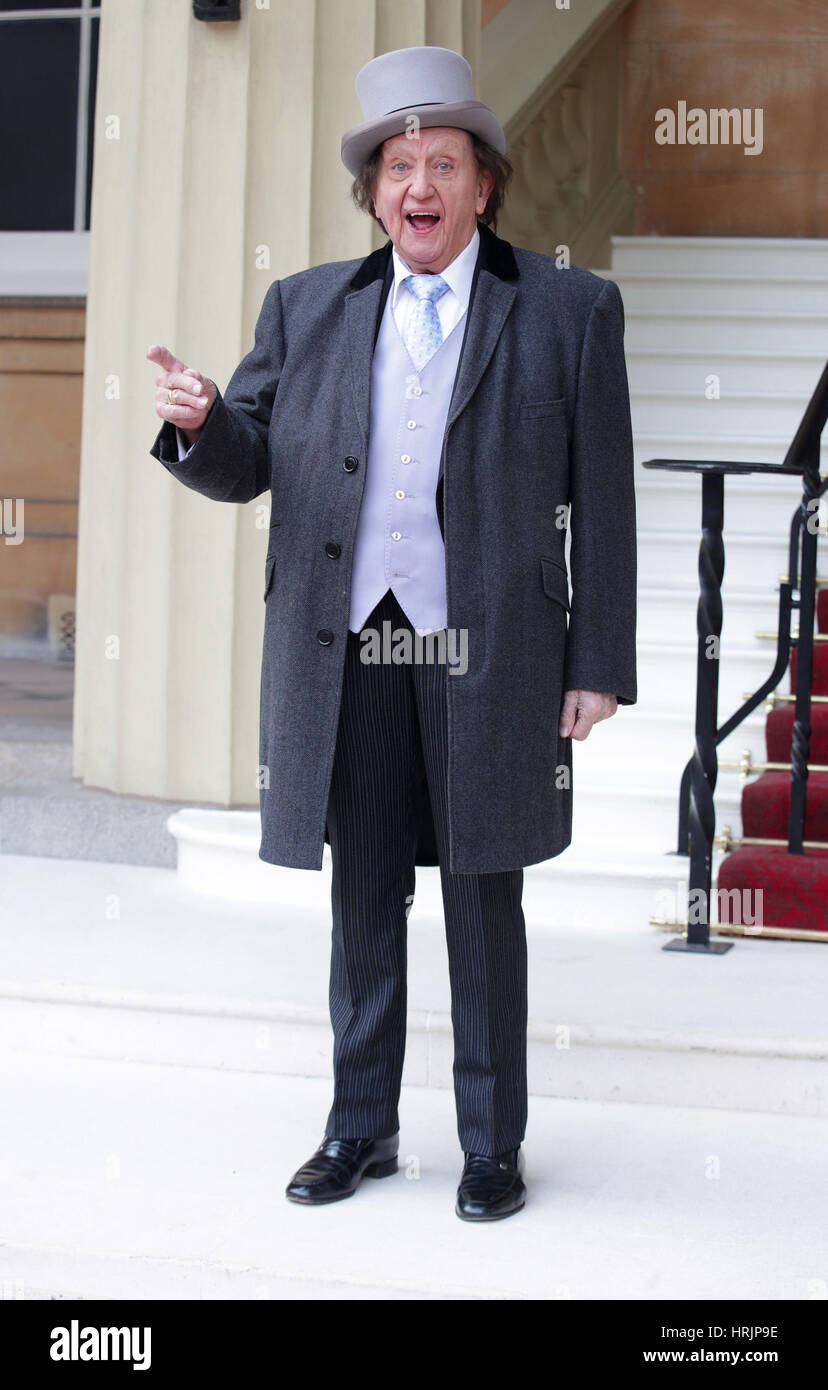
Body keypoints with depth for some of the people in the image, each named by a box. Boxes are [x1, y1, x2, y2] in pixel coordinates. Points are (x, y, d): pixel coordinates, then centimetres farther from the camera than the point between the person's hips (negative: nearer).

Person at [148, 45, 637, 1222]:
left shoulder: (571, 310, 3)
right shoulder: (307, 309, 10)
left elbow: (601, 502, 1)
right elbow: (245, 467, 9)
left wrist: (600, 665, -3)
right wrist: (198, 422, -15)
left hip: (489, 655, -2)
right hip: (346, 651, 3)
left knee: (484, 899, 4)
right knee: (364, 898, 10)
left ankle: (492, 1146, 16)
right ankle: (362, 1129, 23)